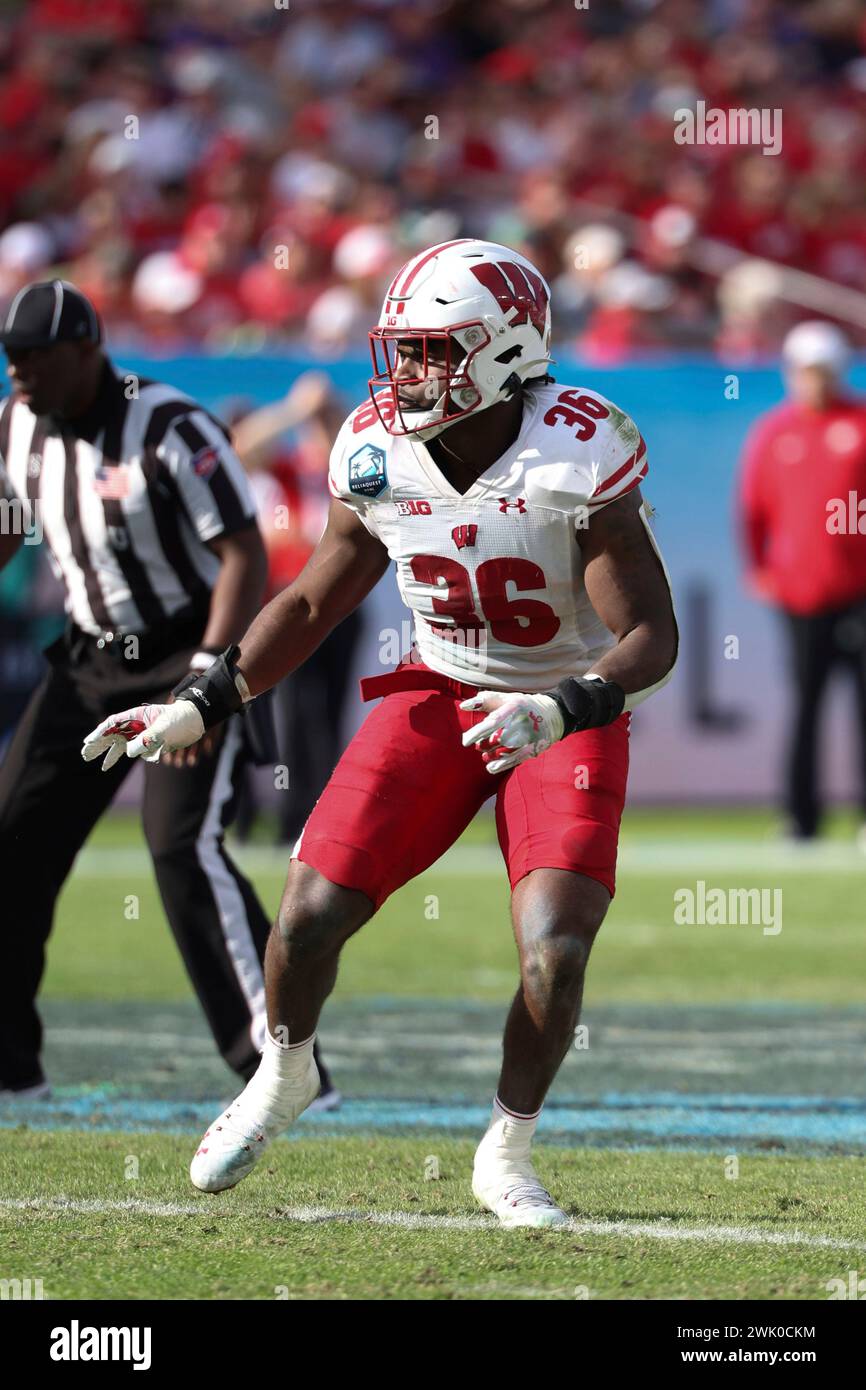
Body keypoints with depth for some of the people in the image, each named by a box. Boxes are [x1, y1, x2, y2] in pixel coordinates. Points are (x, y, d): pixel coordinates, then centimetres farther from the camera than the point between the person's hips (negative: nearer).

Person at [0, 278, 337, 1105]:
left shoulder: (171, 431, -22)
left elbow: (244, 555, -22)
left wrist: (207, 676, -31)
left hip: (190, 654, -7)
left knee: (183, 847, -21)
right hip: (93, 660, 7)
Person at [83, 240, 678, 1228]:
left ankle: (507, 1155, 4)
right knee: (312, 911, -9)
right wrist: (202, 707, 3)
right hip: (441, 693, 4)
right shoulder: (378, 453, -10)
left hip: (569, 712, -3)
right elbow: (314, 601, 7)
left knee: (555, 951, -21)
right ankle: (283, 1076, 24)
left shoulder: (578, 458, -24)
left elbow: (651, 639, -23)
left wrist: (559, 711, -40)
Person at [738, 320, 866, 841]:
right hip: (800, 596, 1)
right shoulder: (771, 432, 9)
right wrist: (758, 569, 4)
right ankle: (801, 814, 3)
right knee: (804, 704, 1)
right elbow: (753, 506, 12)